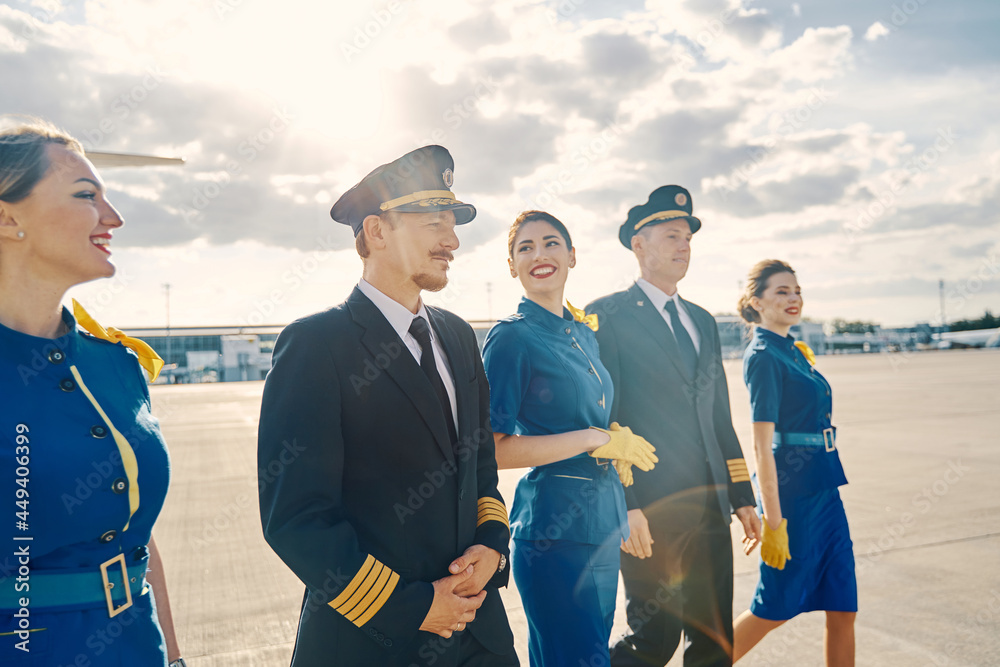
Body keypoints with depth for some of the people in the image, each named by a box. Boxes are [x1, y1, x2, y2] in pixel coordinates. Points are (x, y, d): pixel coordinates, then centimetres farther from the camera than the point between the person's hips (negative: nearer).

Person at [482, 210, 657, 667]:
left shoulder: (584, 333, 10)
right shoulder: (512, 338, -13)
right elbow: (494, 449, -19)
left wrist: (626, 511, 12)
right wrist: (595, 439, -17)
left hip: (602, 525, 7)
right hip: (554, 529, -7)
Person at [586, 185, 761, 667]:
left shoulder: (702, 320, 16)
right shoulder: (607, 315, -6)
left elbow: (720, 415, 17)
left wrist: (742, 496, 14)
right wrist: (624, 506, -17)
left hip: (710, 507, 7)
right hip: (649, 511, -6)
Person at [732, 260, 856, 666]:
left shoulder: (792, 350, 12)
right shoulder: (763, 356, -15)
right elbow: (762, 445, -19)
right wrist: (773, 521, -20)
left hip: (823, 491, 8)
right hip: (792, 494, -8)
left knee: (843, 608, 11)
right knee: (775, 608, 4)